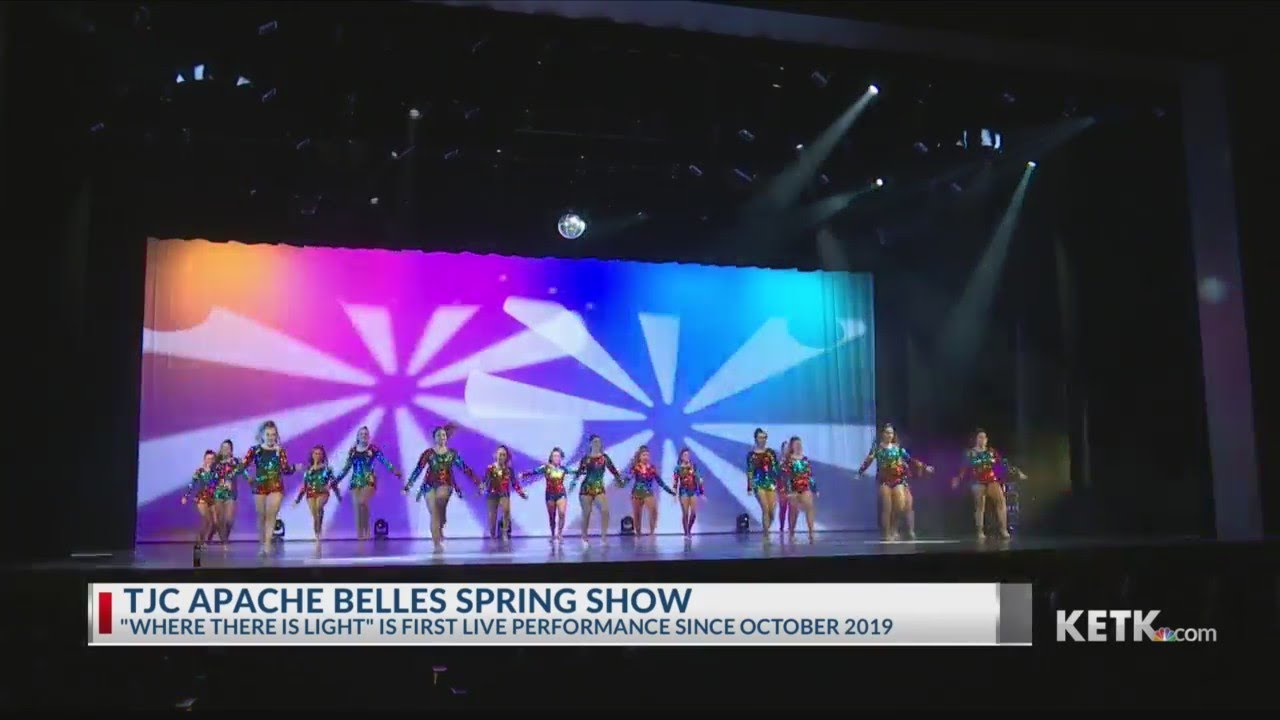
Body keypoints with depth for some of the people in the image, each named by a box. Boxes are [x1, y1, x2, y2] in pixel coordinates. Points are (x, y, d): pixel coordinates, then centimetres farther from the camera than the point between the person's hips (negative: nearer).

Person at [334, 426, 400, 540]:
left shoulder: (373, 449, 2)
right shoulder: (352, 451, 11)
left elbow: (384, 460, -7)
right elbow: (347, 467, 17)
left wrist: (394, 470, -22)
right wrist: (336, 480, 16)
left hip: (369, 480, -4)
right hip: (355, 481, 4)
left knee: (362, 502, -25)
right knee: (357, 506, -2)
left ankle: (367, 529, -9)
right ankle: (360, 533, 5)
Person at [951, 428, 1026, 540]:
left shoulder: (992, 451, 9)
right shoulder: (970, 453, 2)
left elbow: (1003, 463, 9)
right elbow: (964, 468, -3)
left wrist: (1017, 472, 6)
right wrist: (958, 479, -16)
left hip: (992, 481, 3)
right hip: (978, 483, -3)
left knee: (1001, 502, -10)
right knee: (979, 507, -3)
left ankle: (1004, 530, -6)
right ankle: (980, 533, 2)